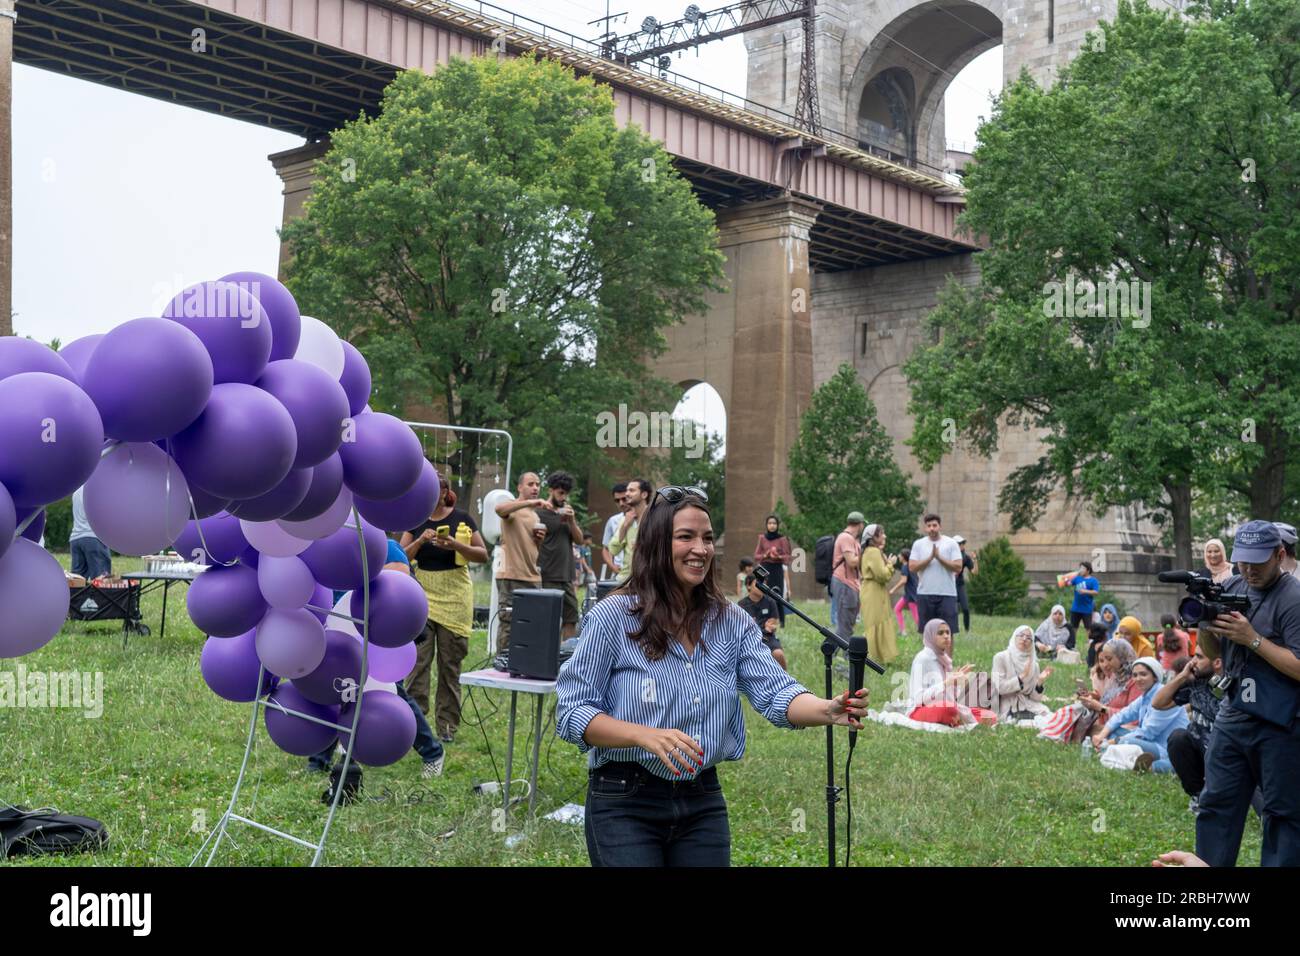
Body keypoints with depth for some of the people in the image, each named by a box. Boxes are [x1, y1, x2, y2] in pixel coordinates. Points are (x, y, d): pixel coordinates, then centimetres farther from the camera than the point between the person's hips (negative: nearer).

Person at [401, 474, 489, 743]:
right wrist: (420, 541, -14)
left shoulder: (462, 519, 0)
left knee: (450, 663, 4)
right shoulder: (416, 521, 7)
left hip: (454, 598, -2)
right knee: (417, 660, -6)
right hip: (422, 595, 2)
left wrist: (456, 545, -18)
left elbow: (483, 555, -2)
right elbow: (401, 557, 3)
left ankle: (447, 725, 10)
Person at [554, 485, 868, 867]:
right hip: (626, 804, -4)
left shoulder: (732, 622, 4)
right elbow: (572, 713, -12)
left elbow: (775, 692, -8)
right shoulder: (613, 616, -9)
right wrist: (647, 736, -28)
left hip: (703, 802, 4)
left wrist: (828, 710, -30)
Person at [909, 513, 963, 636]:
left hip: (947, 594, -2)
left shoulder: (951, 543, 2)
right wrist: (930, 557, -13)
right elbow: (912, 567, -3)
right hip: (925, 594, 2)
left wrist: (939, 557, -12)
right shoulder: (918, 544, 7)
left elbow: (958, 567, -6)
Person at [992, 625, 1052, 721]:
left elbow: (1035, 697, 4)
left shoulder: (1033, 664, 9)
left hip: (1028, 708, 5)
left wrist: (1040, 682, -13)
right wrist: (1022, 677, -18)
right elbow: (1000, 687, -15)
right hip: (1007, 710, -5)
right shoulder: (1001, 657, -4)